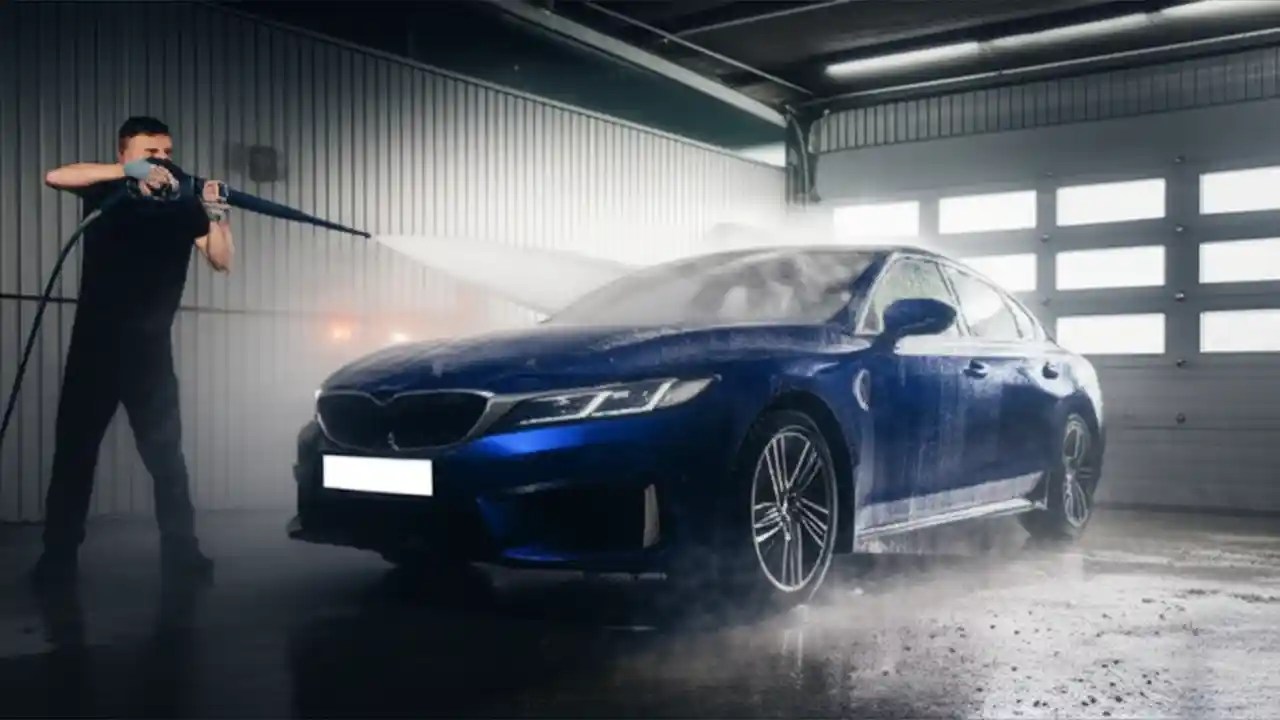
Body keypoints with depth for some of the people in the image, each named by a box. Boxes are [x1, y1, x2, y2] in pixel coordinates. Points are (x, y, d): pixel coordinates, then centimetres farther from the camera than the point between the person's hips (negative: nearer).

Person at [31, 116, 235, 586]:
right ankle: (58, 555, 12)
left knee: (166, 453, -1)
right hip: (94, 344, 1)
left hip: (150, 349, 0)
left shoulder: (183, 206, 2)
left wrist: (216, 214, -25)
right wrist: (129, 172, -28)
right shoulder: (105, 191, 2)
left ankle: (180, 550, 5)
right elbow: (55, 177, -18)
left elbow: (221, 261, -7)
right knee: (74, 450, 5)